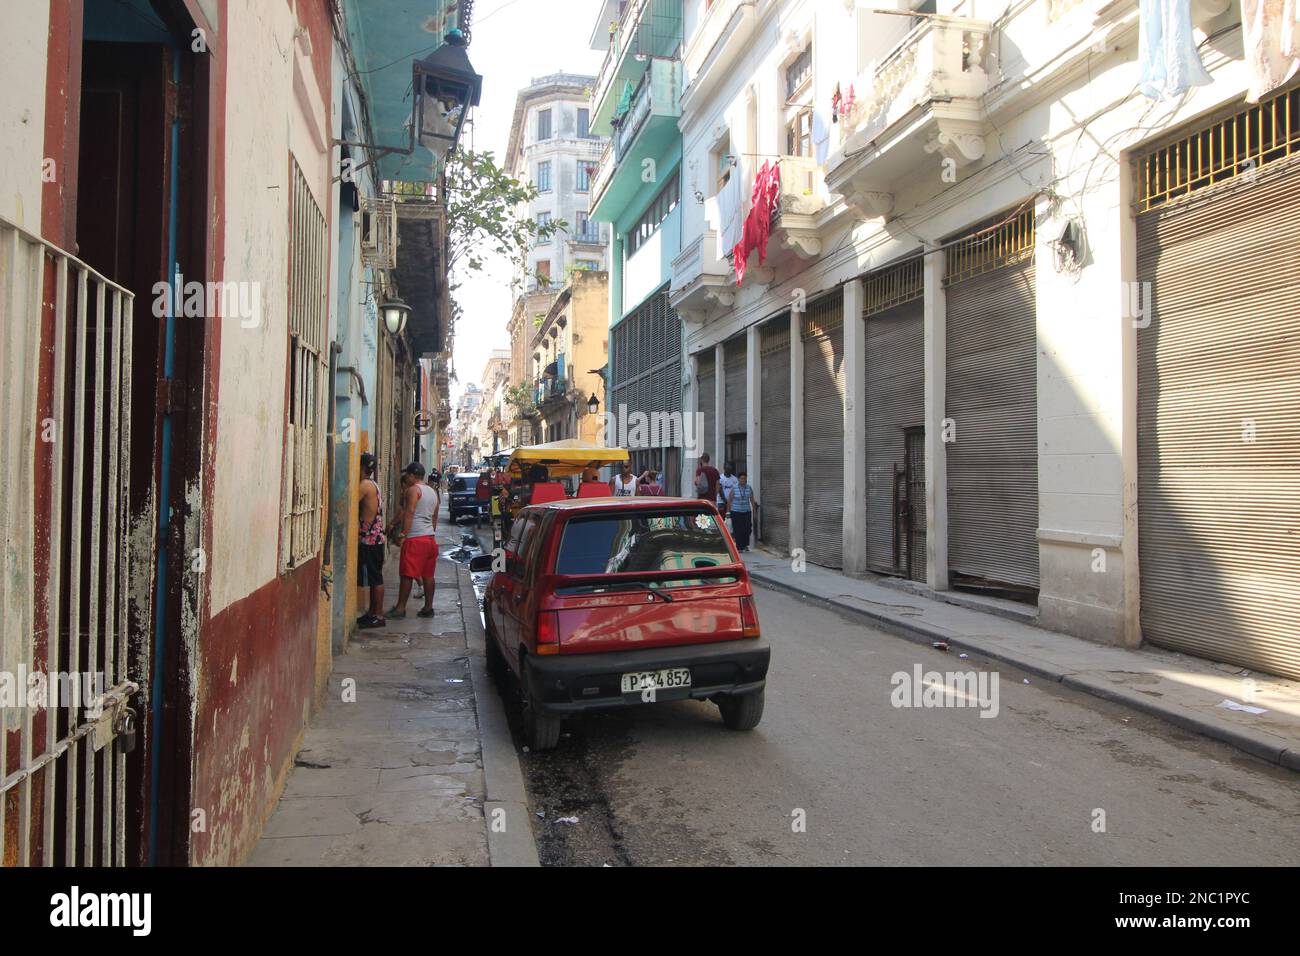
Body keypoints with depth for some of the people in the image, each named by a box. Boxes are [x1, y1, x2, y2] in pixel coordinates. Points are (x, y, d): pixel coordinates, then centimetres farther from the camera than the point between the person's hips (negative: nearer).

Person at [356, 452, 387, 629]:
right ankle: (373, 612, 21)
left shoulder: (366, 485, -15)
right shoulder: (372, 484, 14)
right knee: (374, 578, 13)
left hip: (370, 539, -9)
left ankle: (378, 616, 1)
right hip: (374, 538, 9)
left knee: (375, 578, -4)